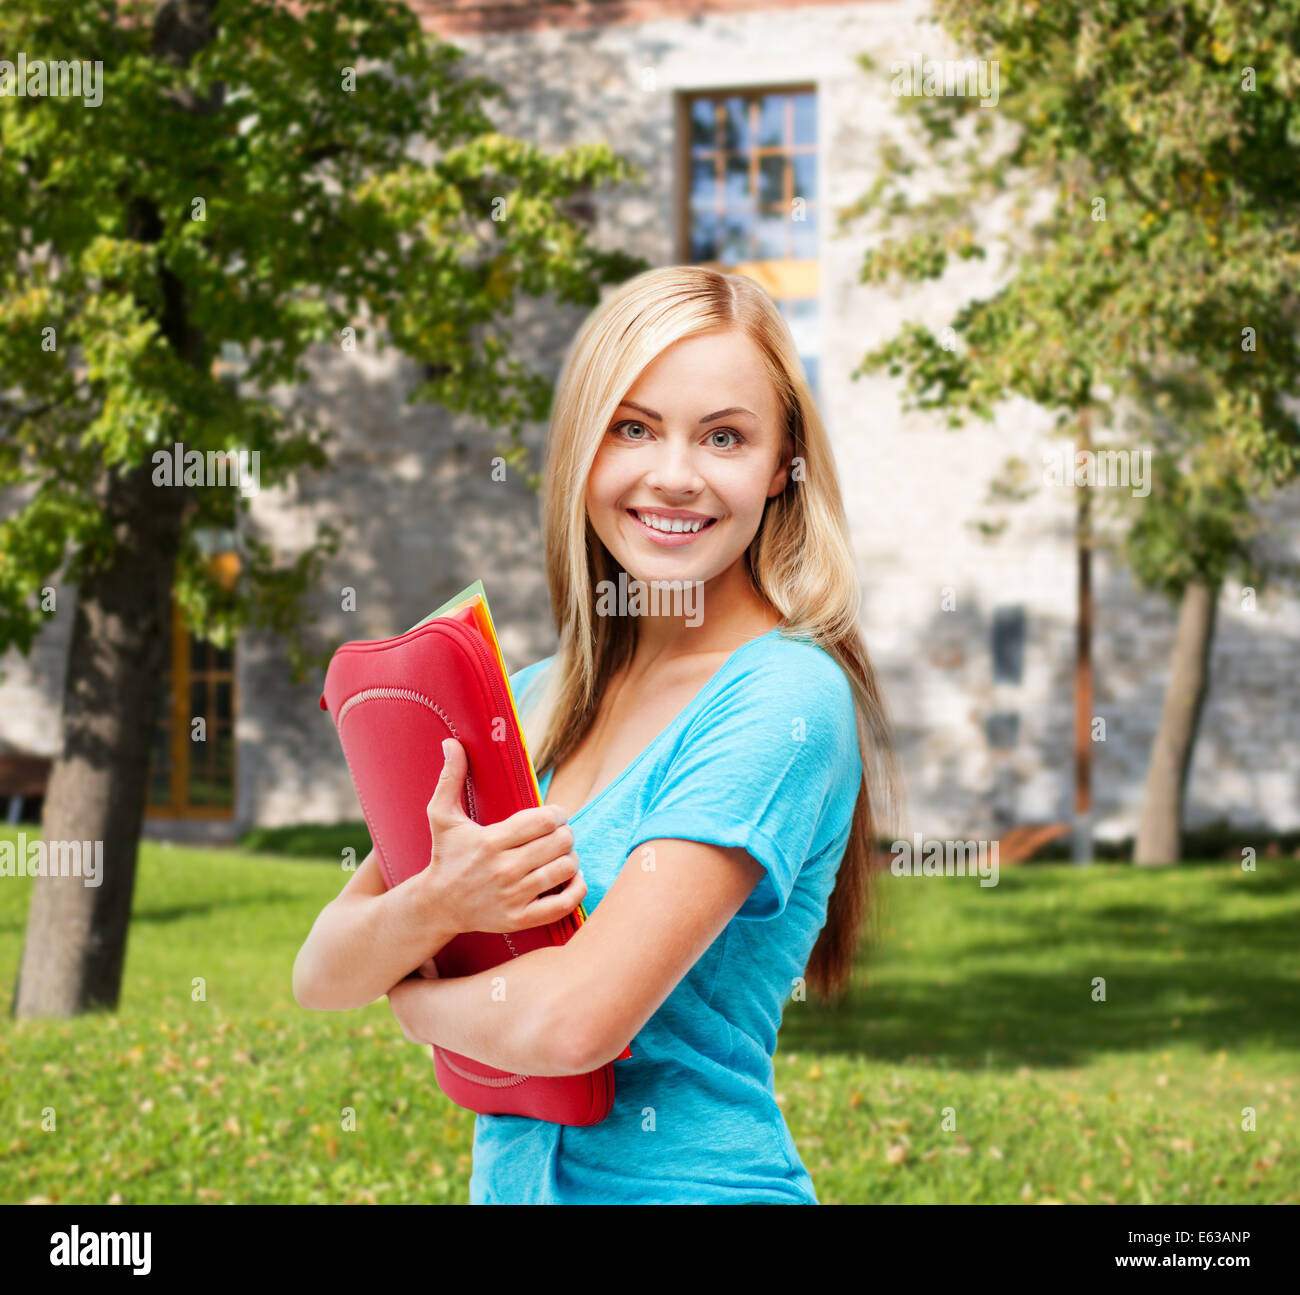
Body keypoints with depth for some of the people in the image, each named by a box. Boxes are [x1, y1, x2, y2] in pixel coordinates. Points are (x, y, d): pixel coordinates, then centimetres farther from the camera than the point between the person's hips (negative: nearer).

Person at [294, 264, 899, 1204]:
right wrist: (435, 906, -18)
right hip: (508, 1177, 5)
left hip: (687, 1181, -5)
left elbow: (577, 1020, -23)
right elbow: (320, 975, 1)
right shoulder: (537, 697, 4)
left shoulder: (788, 697, -16)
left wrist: (416, 999, -5)